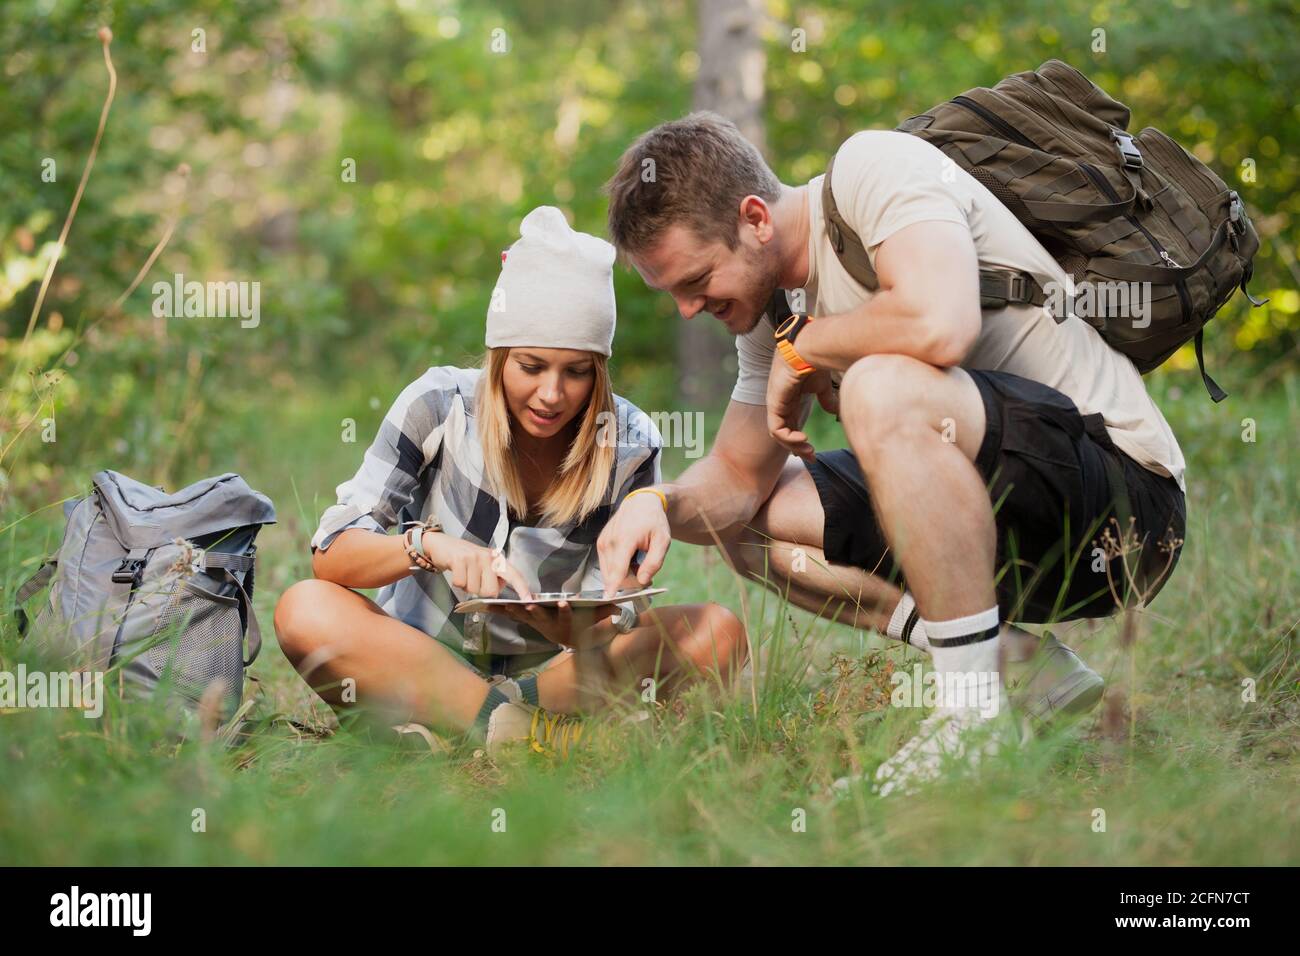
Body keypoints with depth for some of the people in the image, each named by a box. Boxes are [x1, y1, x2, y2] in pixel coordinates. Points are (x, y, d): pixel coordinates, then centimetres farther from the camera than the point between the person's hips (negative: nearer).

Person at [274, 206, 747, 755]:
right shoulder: (438, 405, -11)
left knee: (718, 634, -24)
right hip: (419, 658, -1)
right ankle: (523, 727, -33)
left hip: (548, 666, 1)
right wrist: (429, 545, -37)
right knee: (306, 611, -31)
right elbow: (329, 555, -17)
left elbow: (616, 609, -10)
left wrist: (583, 632, -35)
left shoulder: (627, 444, -8)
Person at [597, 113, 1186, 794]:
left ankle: (977, 718, -21)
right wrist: (660, 505, -7)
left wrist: (801, 347, -16)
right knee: (754, 519, 11)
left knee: (882, 391, -32)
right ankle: (1023, 660, 3)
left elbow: (941, 325, -34)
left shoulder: (876, 168, -15)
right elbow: (737, 474, 16)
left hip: (1125, 493, -10)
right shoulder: (774, 305, 10)